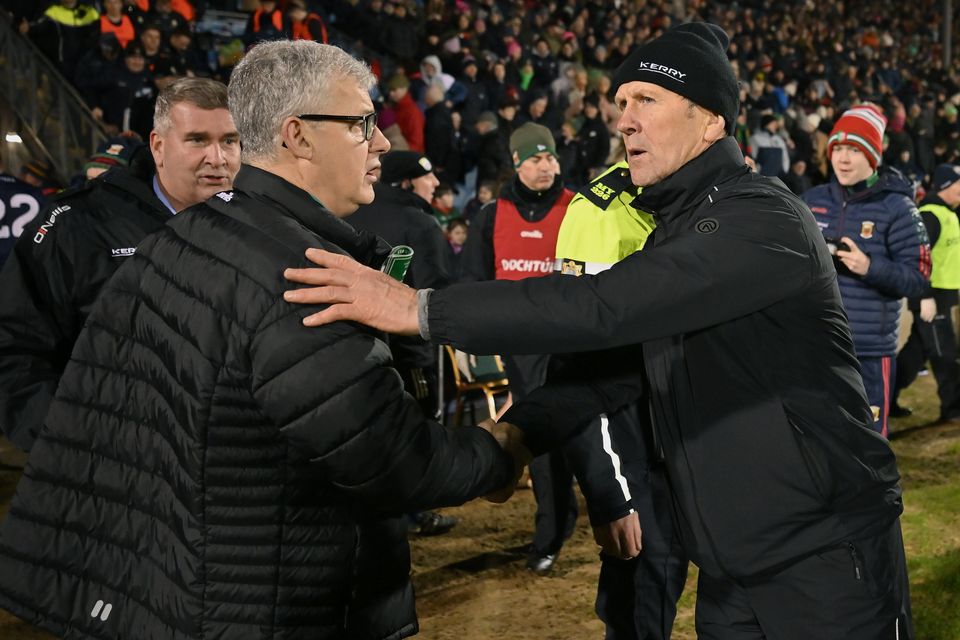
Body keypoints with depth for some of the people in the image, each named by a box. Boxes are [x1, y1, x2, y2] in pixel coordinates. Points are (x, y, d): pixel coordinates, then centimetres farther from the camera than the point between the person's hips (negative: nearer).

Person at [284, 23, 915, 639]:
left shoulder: (764, 219, -18)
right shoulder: (673, 233, 12)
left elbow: (608, 306, -30)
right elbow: (615, 361, 8)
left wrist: (423, 309, -30)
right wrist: (517, 430, -9)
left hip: (829, 560, -7)